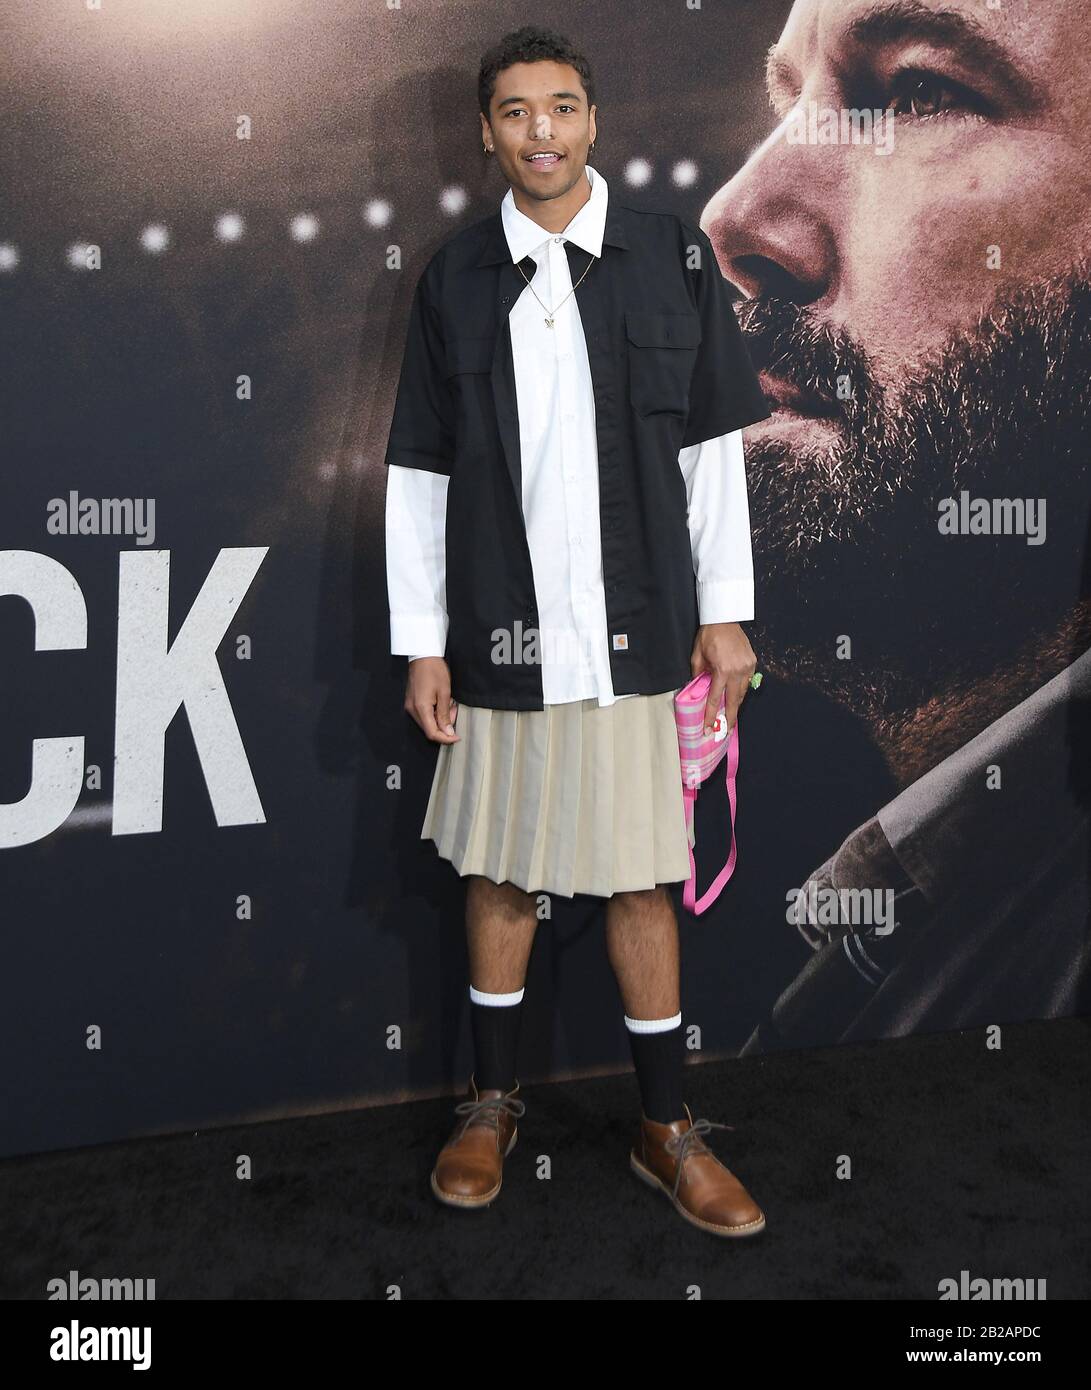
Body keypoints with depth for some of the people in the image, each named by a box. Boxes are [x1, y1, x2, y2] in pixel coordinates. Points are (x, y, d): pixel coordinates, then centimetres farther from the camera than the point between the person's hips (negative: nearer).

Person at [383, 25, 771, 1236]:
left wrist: (725, 612, 2)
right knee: (498, 872, 12)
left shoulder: (673, 257, 2)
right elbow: (419, 471, 4)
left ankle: (667, 1129, 23)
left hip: (633, 630, 0)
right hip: (497, 634, 1)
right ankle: (492, 1102, 31)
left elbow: (712, 445, 4)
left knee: (640, 881, 6)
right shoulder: (456, 278, 4)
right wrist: (421, 642, 0)